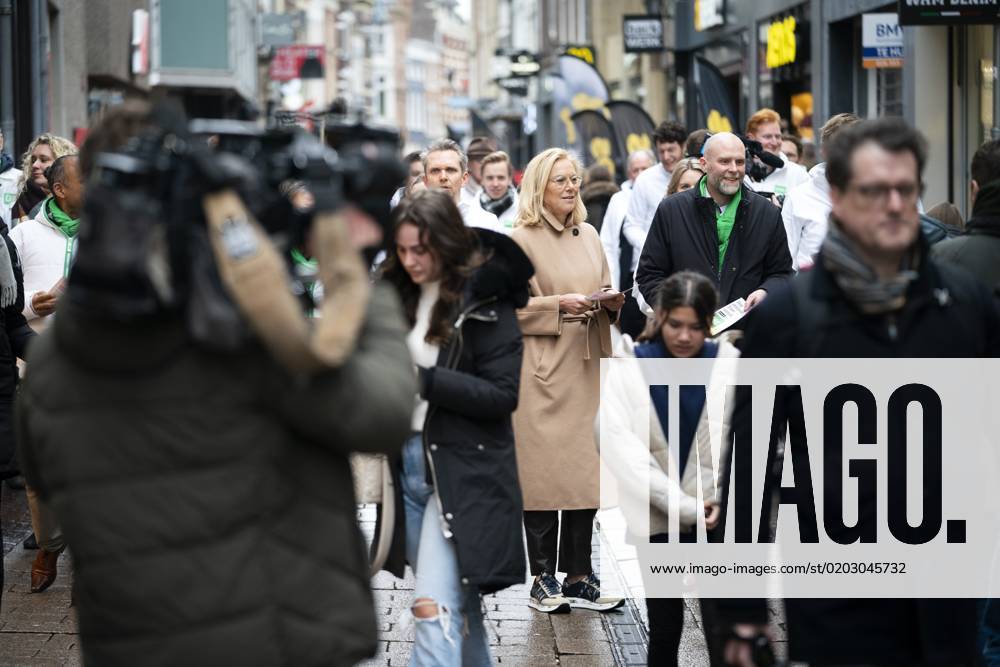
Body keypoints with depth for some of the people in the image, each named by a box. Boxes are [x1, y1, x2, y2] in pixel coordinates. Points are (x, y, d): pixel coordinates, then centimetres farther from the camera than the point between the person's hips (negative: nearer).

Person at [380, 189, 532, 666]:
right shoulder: (400, 294, 8)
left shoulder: (485, 301, -10)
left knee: (434, 606, -13)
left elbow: (503, 394, -14)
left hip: (463, 469, -6)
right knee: (458, 599, 18)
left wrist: (424, 379, -21)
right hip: (407, 459, 6)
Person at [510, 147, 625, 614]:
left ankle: (578, 578, 10)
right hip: (542, 370, -6)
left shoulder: (589, 236, 15)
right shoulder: (521, 240, -5)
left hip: (585, 368, 6)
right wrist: (560, 304, -17)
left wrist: (611, 302, 1)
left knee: (586, 472, 4)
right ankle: (543, 580, 4)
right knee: (542, 474, -4)